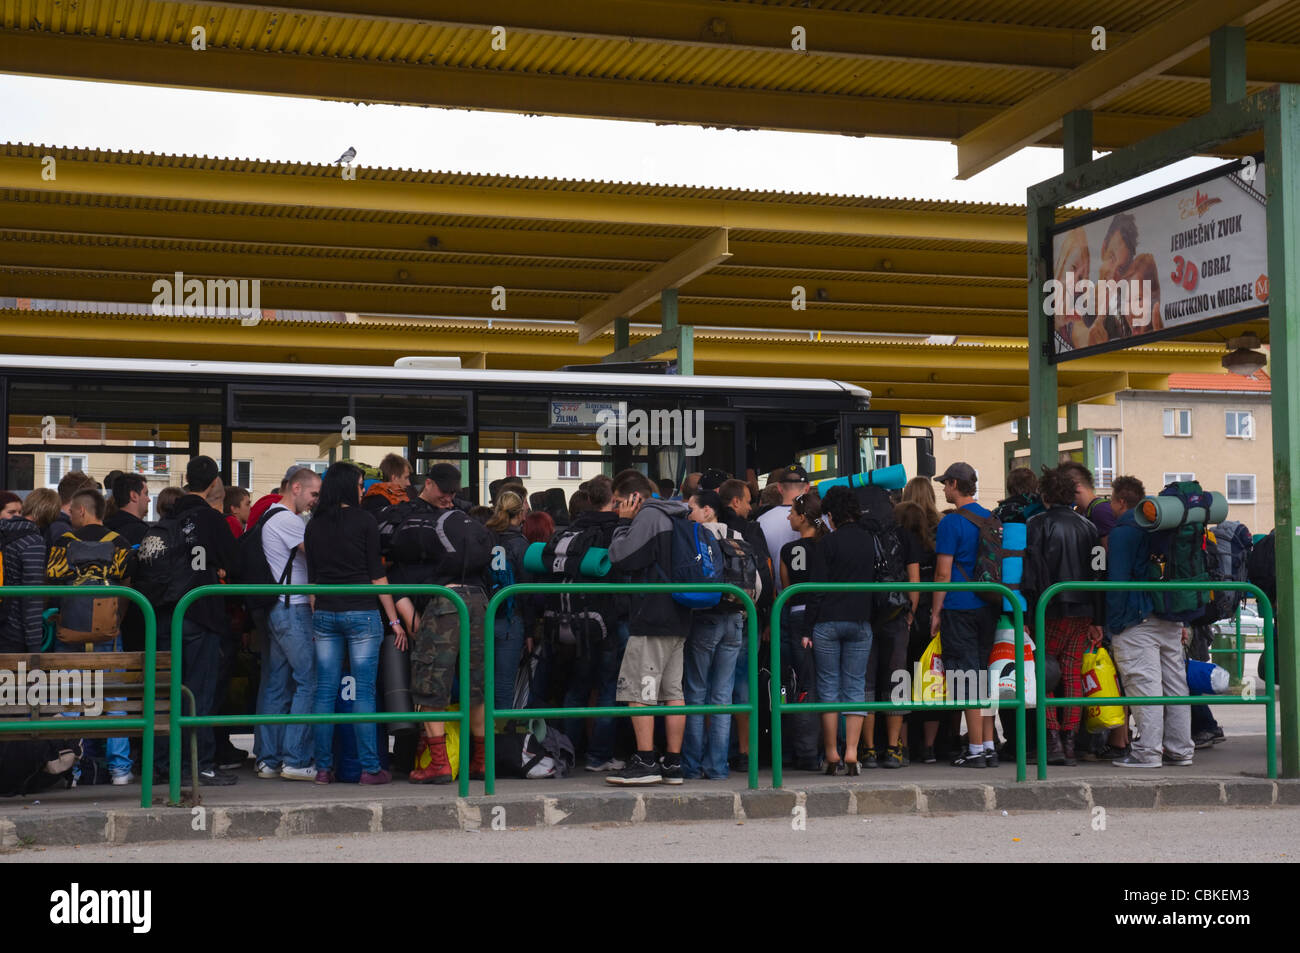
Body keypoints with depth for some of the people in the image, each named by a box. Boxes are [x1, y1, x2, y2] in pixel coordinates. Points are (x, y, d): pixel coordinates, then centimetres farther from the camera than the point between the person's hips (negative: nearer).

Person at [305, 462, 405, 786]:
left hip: (324, 614, 4)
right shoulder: (364, 521, -4)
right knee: (364, 691, -2)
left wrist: (316, 619, 17)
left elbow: (311, 577, 11)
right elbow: (377, 575, -4)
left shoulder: (314, 525, 9)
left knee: (325, 692, 6)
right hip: (362, 613, -4)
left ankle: (323, 768, 7)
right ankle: (369, 768, -1)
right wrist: (394, 619, 0)